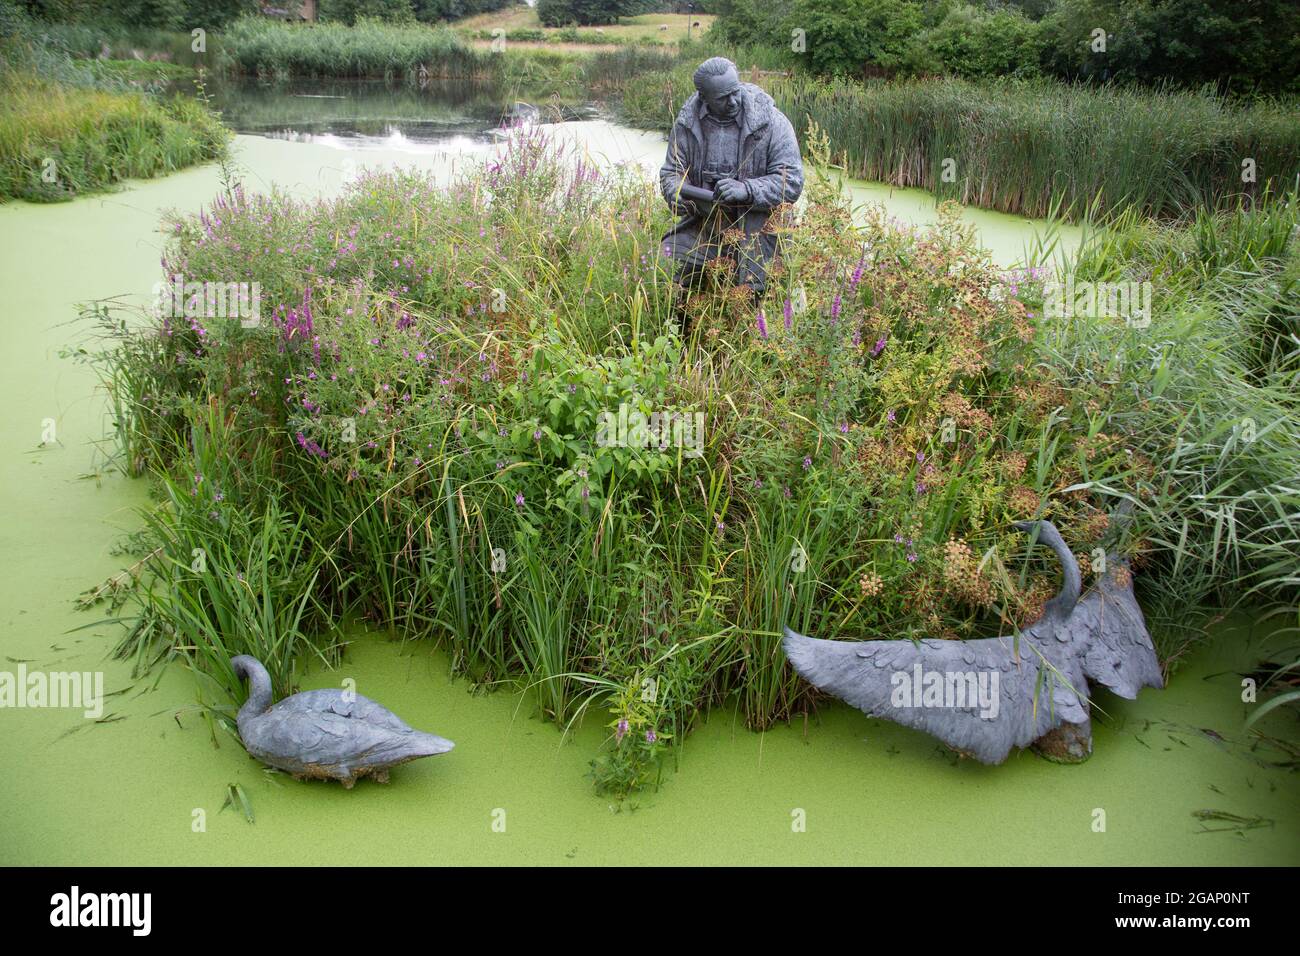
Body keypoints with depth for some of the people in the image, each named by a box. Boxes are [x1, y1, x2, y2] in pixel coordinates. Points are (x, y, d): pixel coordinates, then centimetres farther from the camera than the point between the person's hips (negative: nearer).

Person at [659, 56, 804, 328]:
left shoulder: (771, 122, -10)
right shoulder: (688, 122, 0)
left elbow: (791, 181, -13)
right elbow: (671, 171, 9)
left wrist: (746, 190, -29)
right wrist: (677, 194, -16)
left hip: (753, 227, -3)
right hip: (702, 224, 3)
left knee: (749, 296, -16)